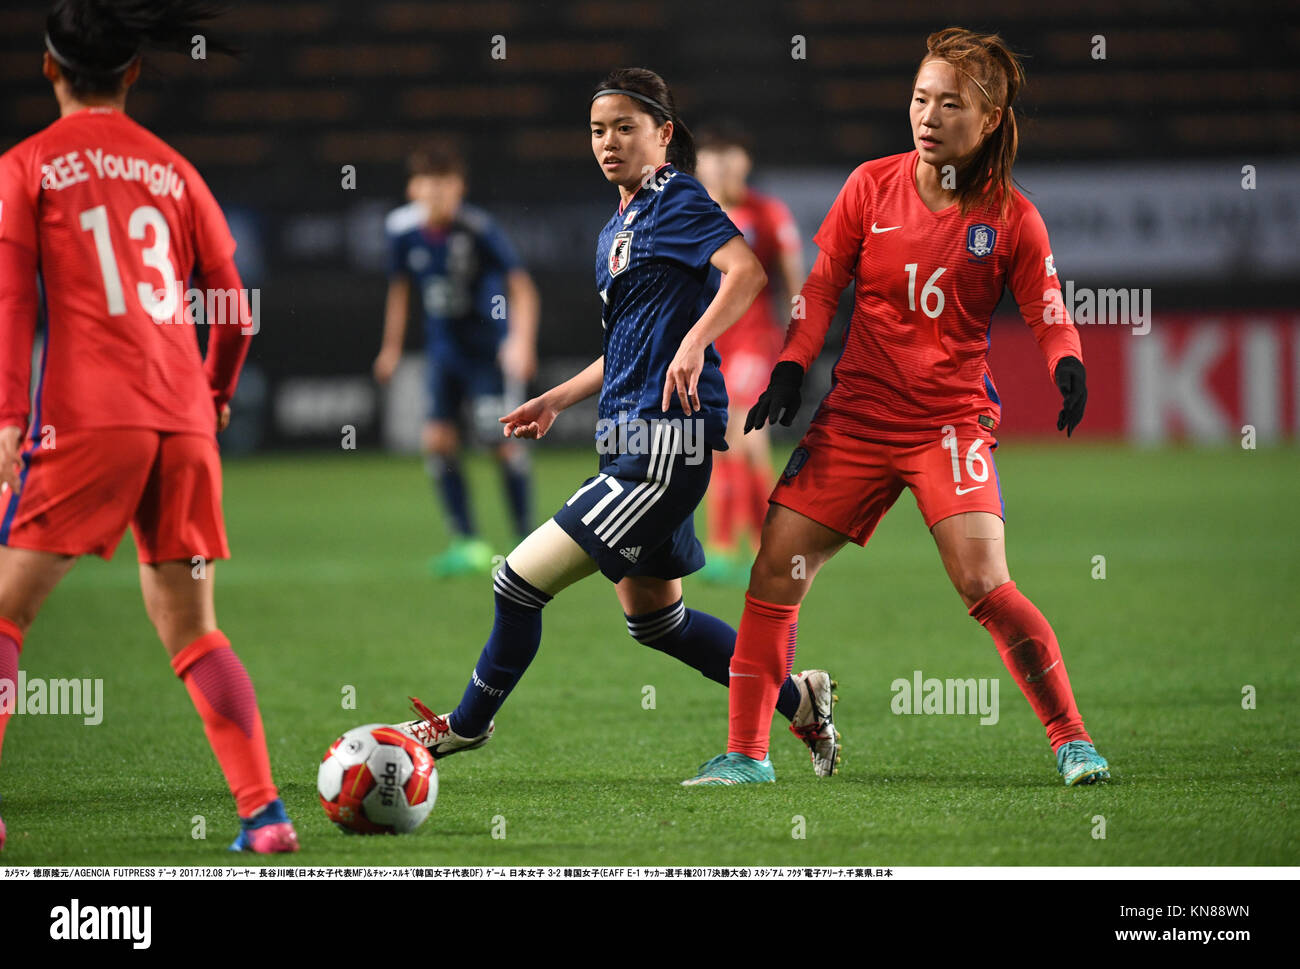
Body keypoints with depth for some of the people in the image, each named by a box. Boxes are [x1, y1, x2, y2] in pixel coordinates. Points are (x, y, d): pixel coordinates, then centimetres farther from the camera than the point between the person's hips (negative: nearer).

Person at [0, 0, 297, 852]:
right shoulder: (172, 170, 16)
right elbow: (236, 309, 16)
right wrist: (216, 395, 32)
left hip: (88, 416, -4)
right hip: (183, 422, 4)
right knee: (190, 624, 10)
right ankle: (265, 811, 1)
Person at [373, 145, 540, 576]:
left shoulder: (478, 229, -19)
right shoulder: (403, 229, -5)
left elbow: (520, 285, -14)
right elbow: (399, 287, 11)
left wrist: (521, 341, -24)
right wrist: (391, 347, 15)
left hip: (491, 345, -5)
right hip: (443, 347, 5)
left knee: (503, 440, -11)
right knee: (438, 438, -5)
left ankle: (527, 539, 3)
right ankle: (467, 543, 4)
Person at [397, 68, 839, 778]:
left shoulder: (677, 201, -7)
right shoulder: (617, 229, 20)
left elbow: (747, 270, -23)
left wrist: (695, 342, -34)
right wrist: (555, 401, 21)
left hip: (666, 442, -10)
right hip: (632, 441, 10)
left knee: (522, 580, -9)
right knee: (652, 617, 18)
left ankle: (469, 724, 8)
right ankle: (797, 699, 28)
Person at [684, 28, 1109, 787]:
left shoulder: (1011, 217, -5)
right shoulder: (872, 185, 1)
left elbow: (1049, 317, 0)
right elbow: (823, 285, 8)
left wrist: (1068, 366, -20)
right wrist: (791, 368, -4)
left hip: (951, 423, -3)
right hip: (856, 414, 3)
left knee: (984, 585, -19)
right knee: (775, 569, -2)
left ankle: (1073, 740, -6)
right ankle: (747, 753, 11)